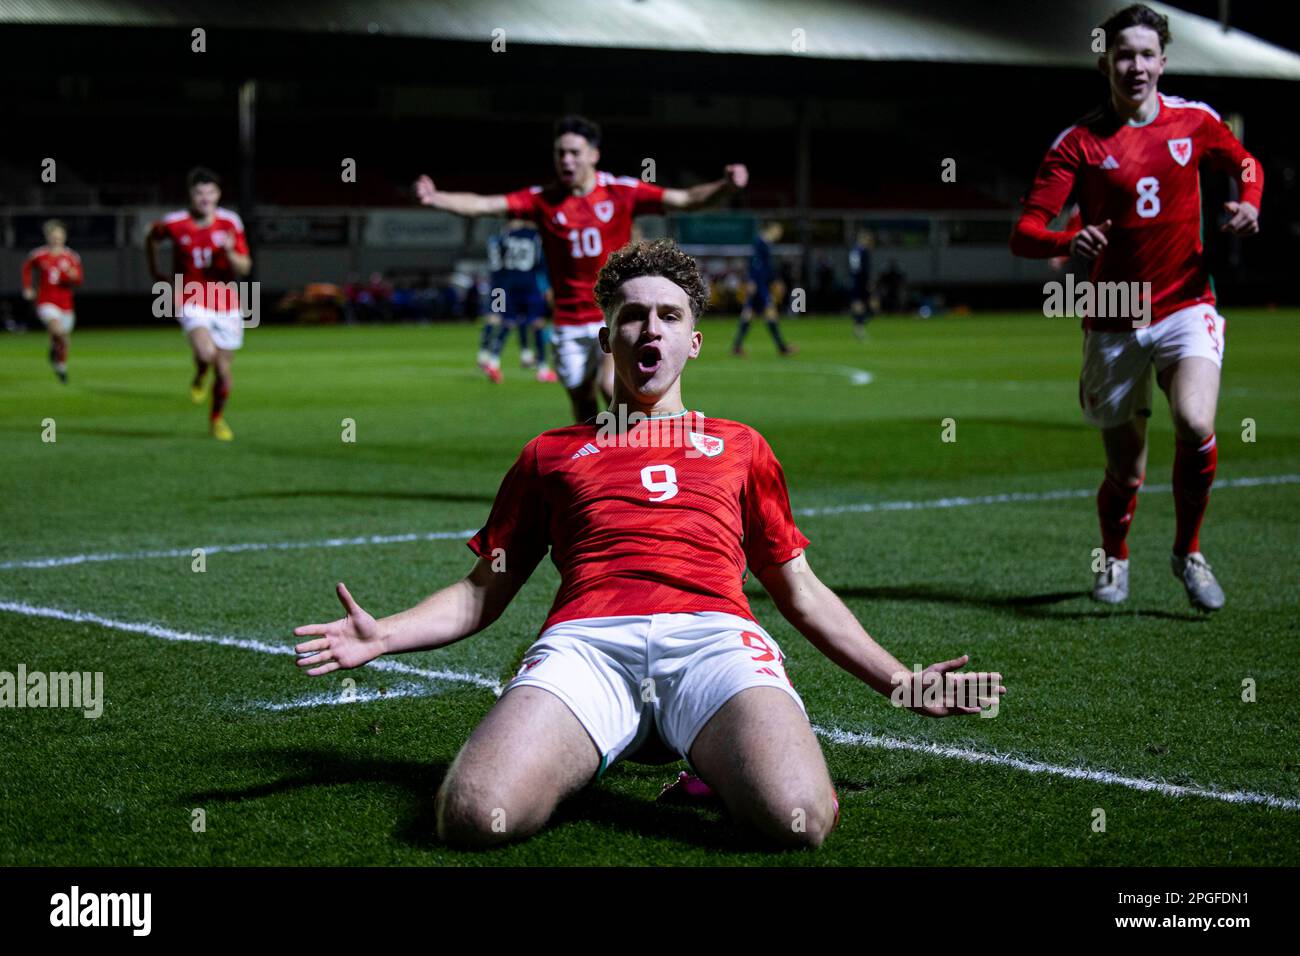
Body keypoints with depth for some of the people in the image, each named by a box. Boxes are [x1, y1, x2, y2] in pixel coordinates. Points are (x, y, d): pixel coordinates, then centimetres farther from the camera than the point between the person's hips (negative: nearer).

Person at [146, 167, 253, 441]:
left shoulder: (230, 222, -5)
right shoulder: (174, 223, -9)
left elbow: (244, 268, -5)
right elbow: (152, 238, 15)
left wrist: (229, 252, -24)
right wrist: (155, 272, 17)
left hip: (226, 305, 2)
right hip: (192, 302, -2)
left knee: (223, 370, 8)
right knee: (207, 353, -28)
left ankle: (217, 418, 34)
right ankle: (199, 378, 8)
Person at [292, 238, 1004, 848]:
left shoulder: (739, 447, 31)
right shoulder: (551, 453, 30)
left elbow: (800, 592, 33)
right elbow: (483, 593, 28)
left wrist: (902, 682, 25)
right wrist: (382, 637, 10)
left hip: (715, 634, 0)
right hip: (587, 638, 0)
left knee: (798, 817, -34)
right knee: (476, 816, -31)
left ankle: (720, 769, -1)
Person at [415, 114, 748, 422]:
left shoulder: (621, 191, -4)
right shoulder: (543, 200, -2)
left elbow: (685, 199, -7)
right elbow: (484, 205, -11)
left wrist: (724, 186, -25)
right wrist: (435, 198, -26)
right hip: (570, 323, 2)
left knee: (611, 385, -24)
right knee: (583, 407, 8)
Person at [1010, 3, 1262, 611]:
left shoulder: (1195, 121, 2)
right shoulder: (1079, 142, -5)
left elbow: (1244, 164, 22)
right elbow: (1024, 234, -9)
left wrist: (1248, 203, -1)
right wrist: (1068, 243, -30)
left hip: (1186, 305, 1)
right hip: (1114, 324, 0)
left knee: (1195, 426, -26)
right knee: (1125, 472, 4)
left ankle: (1188, 553, -1)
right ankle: (1114, 560, 37)